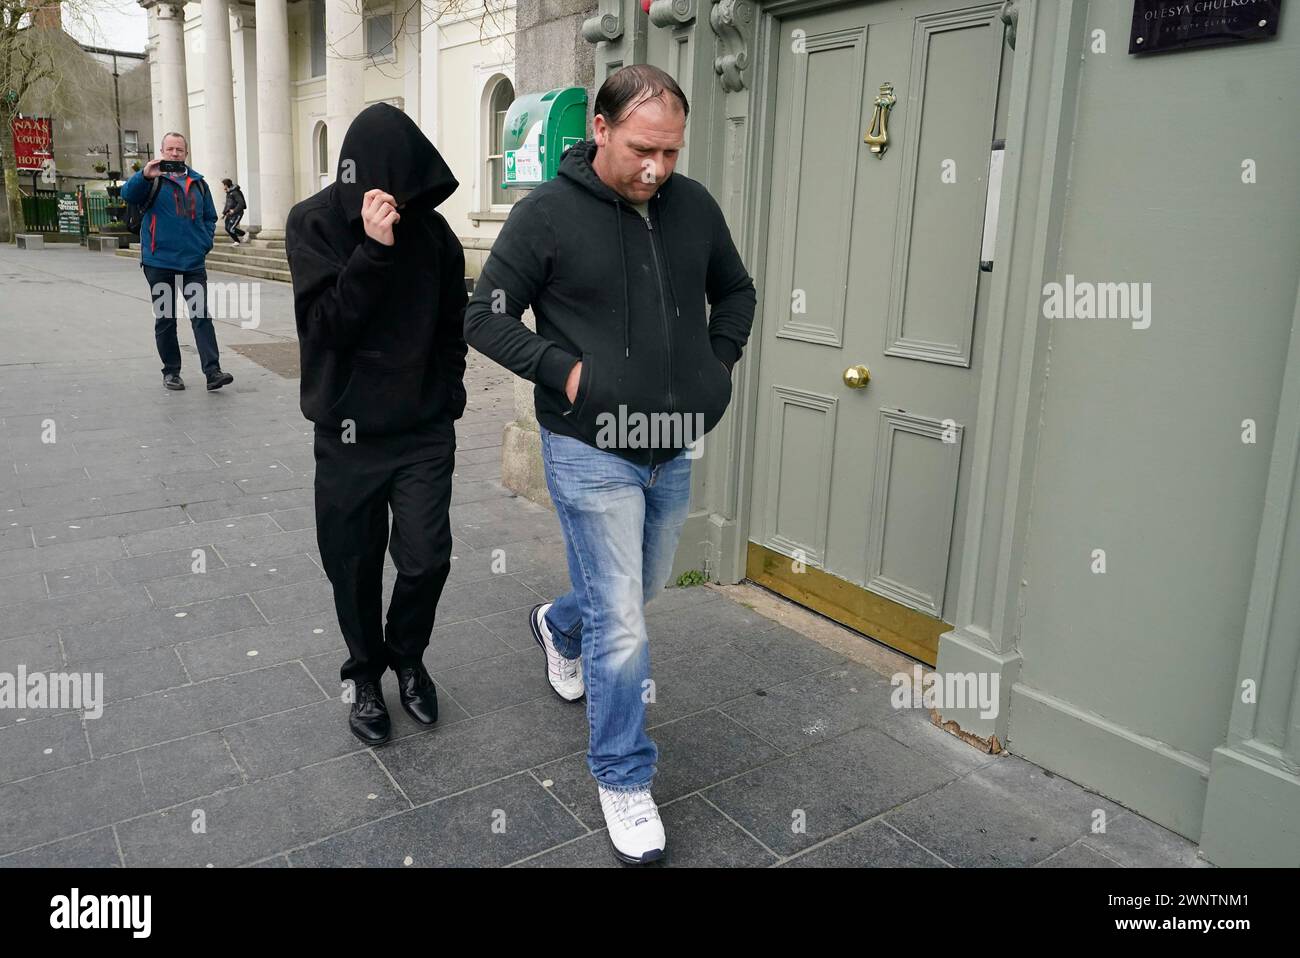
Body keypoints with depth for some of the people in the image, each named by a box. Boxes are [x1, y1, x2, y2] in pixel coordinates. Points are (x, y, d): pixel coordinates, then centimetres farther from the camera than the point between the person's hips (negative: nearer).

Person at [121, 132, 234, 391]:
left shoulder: (198, 183, 12)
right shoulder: (153, 180, 1)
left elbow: (210, 217, 18)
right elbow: (128, 194, -19)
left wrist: (205, 243, 2)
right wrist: (145, 175, -38)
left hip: (193, 263, 2)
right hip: (159, 262, -2)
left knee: (202, 317, -6)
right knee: (165, 320, 6)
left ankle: (213, 372, -11)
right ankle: (171, 372, 15)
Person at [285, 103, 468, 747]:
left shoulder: (432, 229, 0)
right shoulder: (313, 223, -6)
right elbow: (326, 323, -16)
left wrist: (449, 396, 6)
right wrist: (374, 249, -25)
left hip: (426, 429, 1)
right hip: (350, 432, -1)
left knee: (427, 556, -3)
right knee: (354, 563, 9)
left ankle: (407, 655, 26)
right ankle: (365, 672, 32)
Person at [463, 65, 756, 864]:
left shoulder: (694, 205, 3)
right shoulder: (547, 214, -11)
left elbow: (736, 292, 18)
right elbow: (485, 318, -5)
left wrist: (719, 362, 4)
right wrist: (561, 370, -16)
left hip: (674, 448, 6)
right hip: (592, 452, -5)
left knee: (638, 591, 23)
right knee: (622, 625, -2)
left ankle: (559, 627, 56)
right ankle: (625, 782, 18)